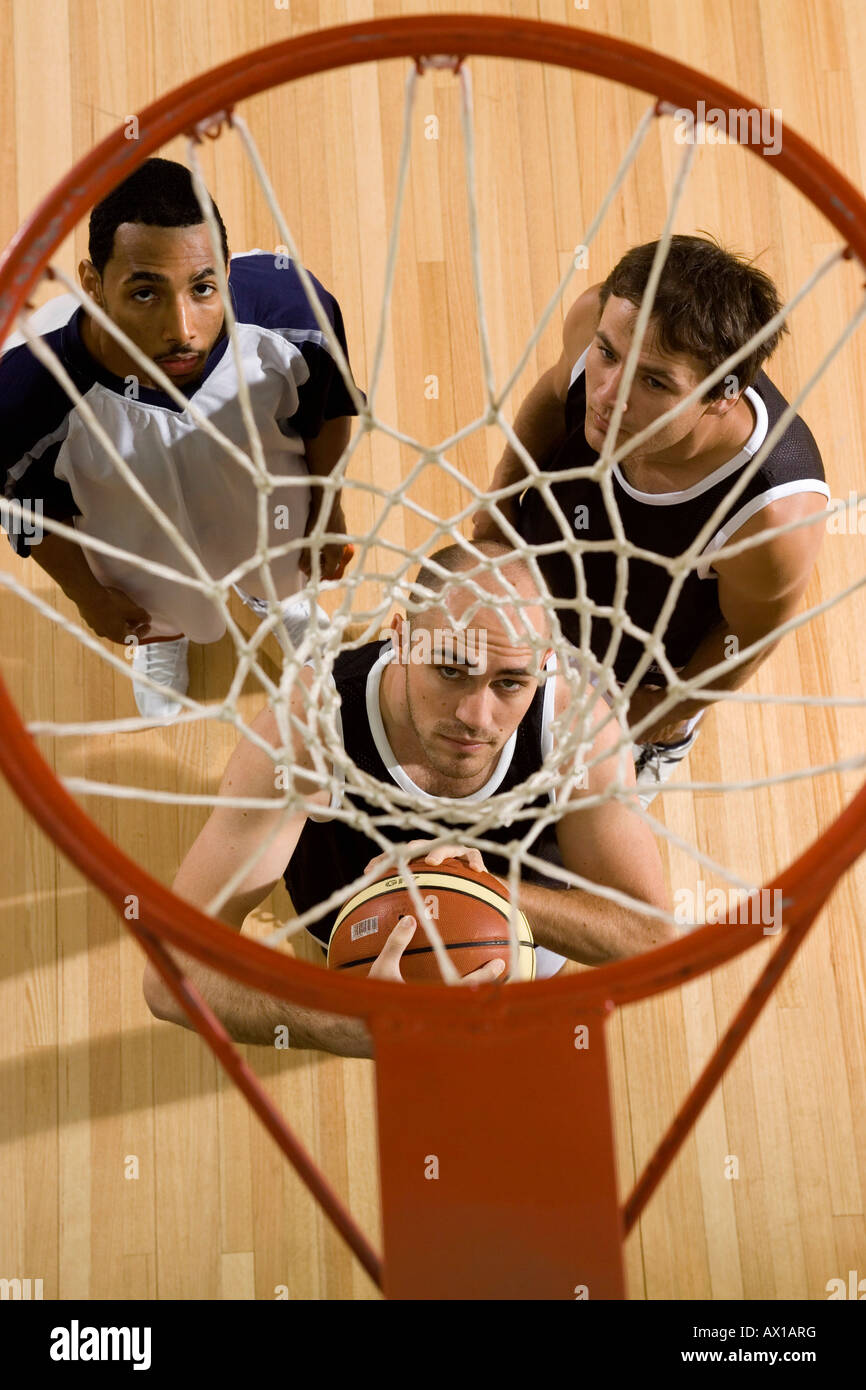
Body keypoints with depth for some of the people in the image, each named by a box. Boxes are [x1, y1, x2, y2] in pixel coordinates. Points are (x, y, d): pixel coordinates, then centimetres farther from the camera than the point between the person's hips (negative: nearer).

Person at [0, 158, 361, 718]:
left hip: (268, 516, 1)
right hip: (146, 555, -1)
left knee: (281, 575, 35)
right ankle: (162, 642, 74)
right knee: (160, 613, 33)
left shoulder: (290, 305, -37)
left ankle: (276, 597, 76)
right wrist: (87, 596, -1)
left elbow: (328, 408, -13)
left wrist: (329, 511, 1)